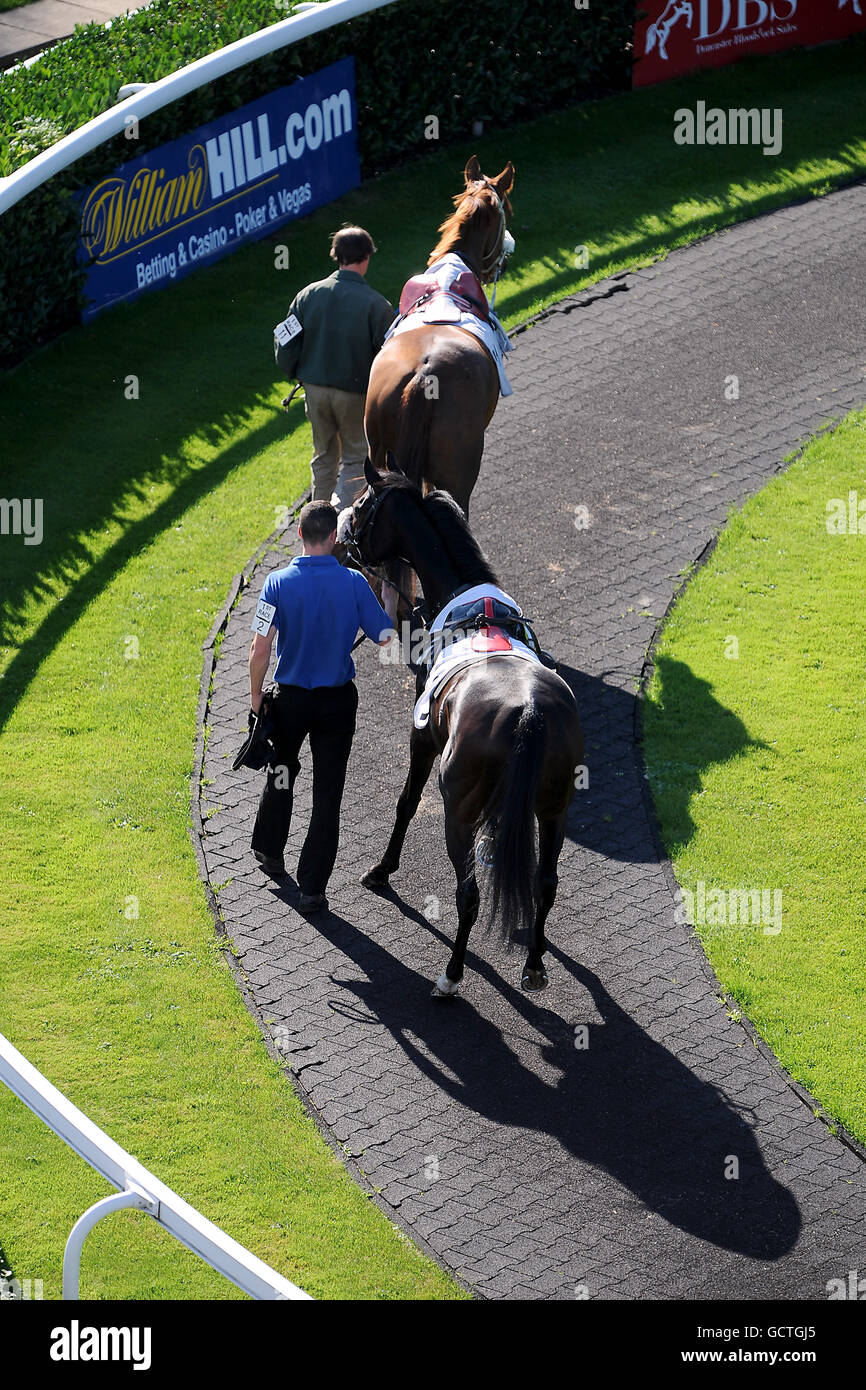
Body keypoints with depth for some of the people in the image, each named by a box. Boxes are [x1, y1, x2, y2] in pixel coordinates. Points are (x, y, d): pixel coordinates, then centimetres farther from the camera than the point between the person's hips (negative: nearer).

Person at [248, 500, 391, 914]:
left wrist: (256, 695, -2)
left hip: (290, 698, 1)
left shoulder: (279, 583, -14)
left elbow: (260, 650, -16)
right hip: (338, 701, -1)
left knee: (281, 774, 26)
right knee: (327, 793, 5)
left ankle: (270, 851, 45)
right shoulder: (353, 582, -13)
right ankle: (312, 889, 3)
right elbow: (384, 638, -8)